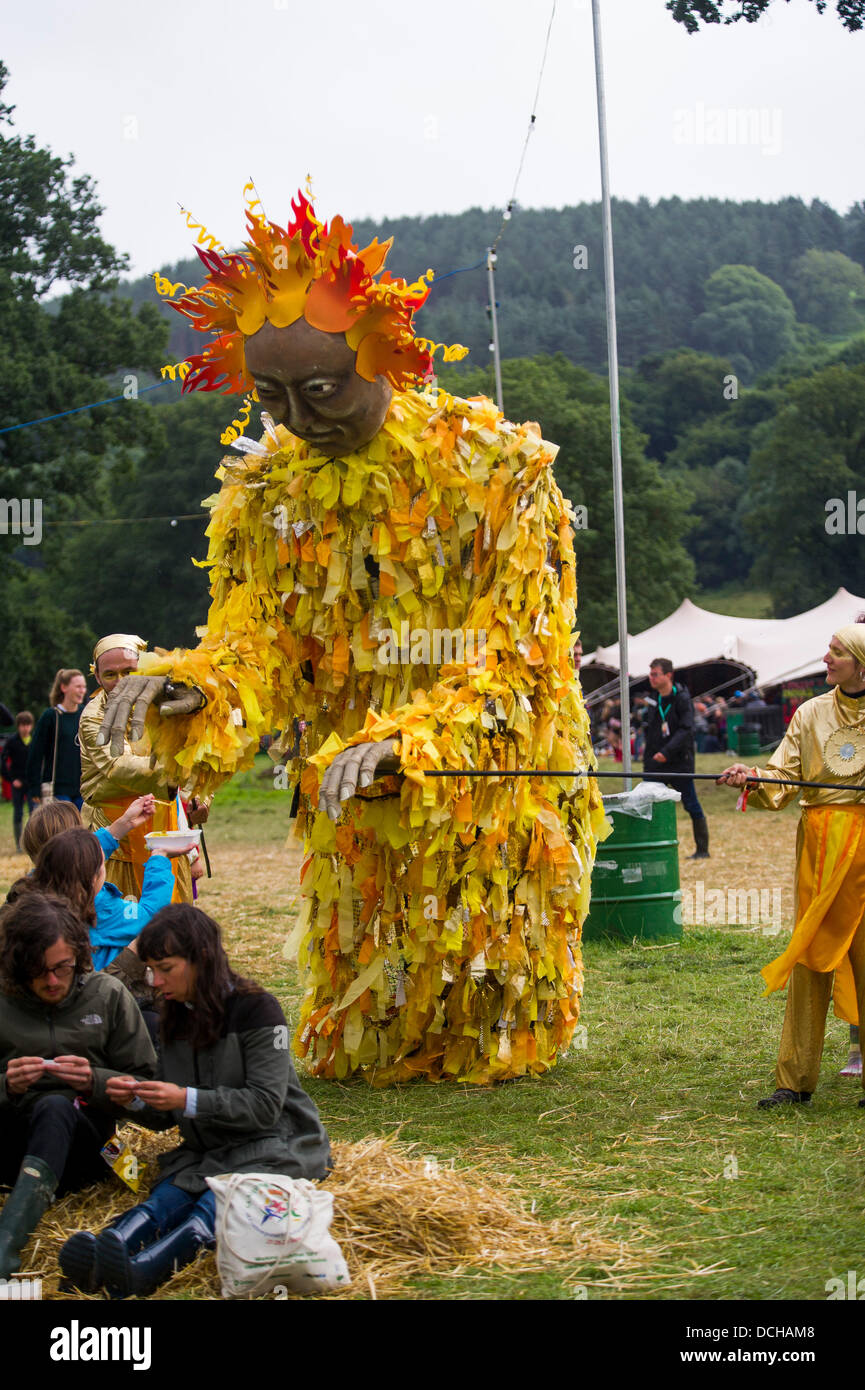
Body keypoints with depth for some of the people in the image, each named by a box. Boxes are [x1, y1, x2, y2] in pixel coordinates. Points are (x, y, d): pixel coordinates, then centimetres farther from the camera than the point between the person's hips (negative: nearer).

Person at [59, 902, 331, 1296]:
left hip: (277, 1144, -5)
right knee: (170, 1195, -29)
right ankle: (106, 1250, -60)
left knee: (219, 1202, -37)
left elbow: (265, 1106, -17)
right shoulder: (178, 1017, 12)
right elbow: (167, 1118, 15)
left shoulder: (256, 1008, -10)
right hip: (208, 1152, 6)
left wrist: (188, 1100, -26)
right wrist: (137, 1100, -9)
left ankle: (144, 1268, -65)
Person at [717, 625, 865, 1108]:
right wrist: (751, 778, -16)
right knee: (810, 956, 2)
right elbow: (782, 778, 4)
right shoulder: (811, 714, 10)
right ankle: (796, 1080, 7)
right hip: (819, 842, 3)